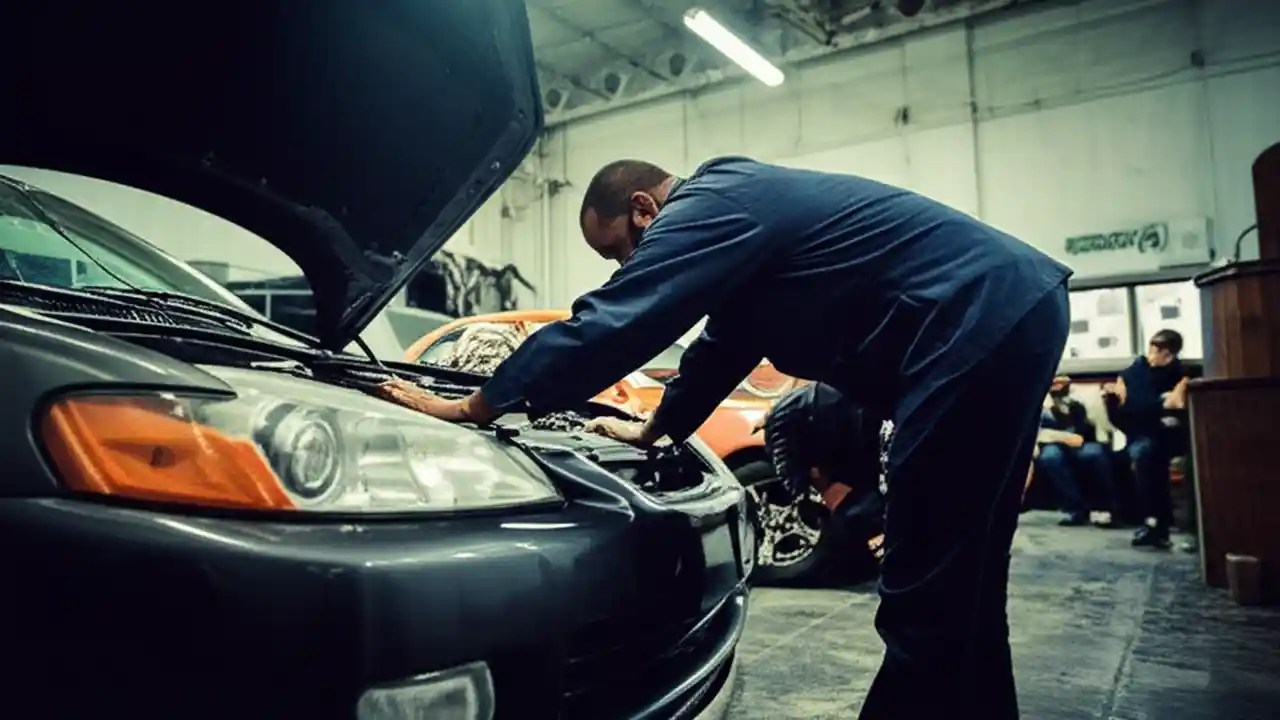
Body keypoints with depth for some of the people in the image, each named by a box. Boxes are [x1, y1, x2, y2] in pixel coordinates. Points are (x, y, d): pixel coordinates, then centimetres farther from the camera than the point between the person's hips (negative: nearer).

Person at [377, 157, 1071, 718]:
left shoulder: (710, 205, -11)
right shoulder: (736, 210, 21)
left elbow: (607, 327, -16)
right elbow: (721, 350, 30)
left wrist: (471, 407, -8)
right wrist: (653, 431, 38)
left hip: (980, 326, -11)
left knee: (926, 602, -7)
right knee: (957, 591, 16)